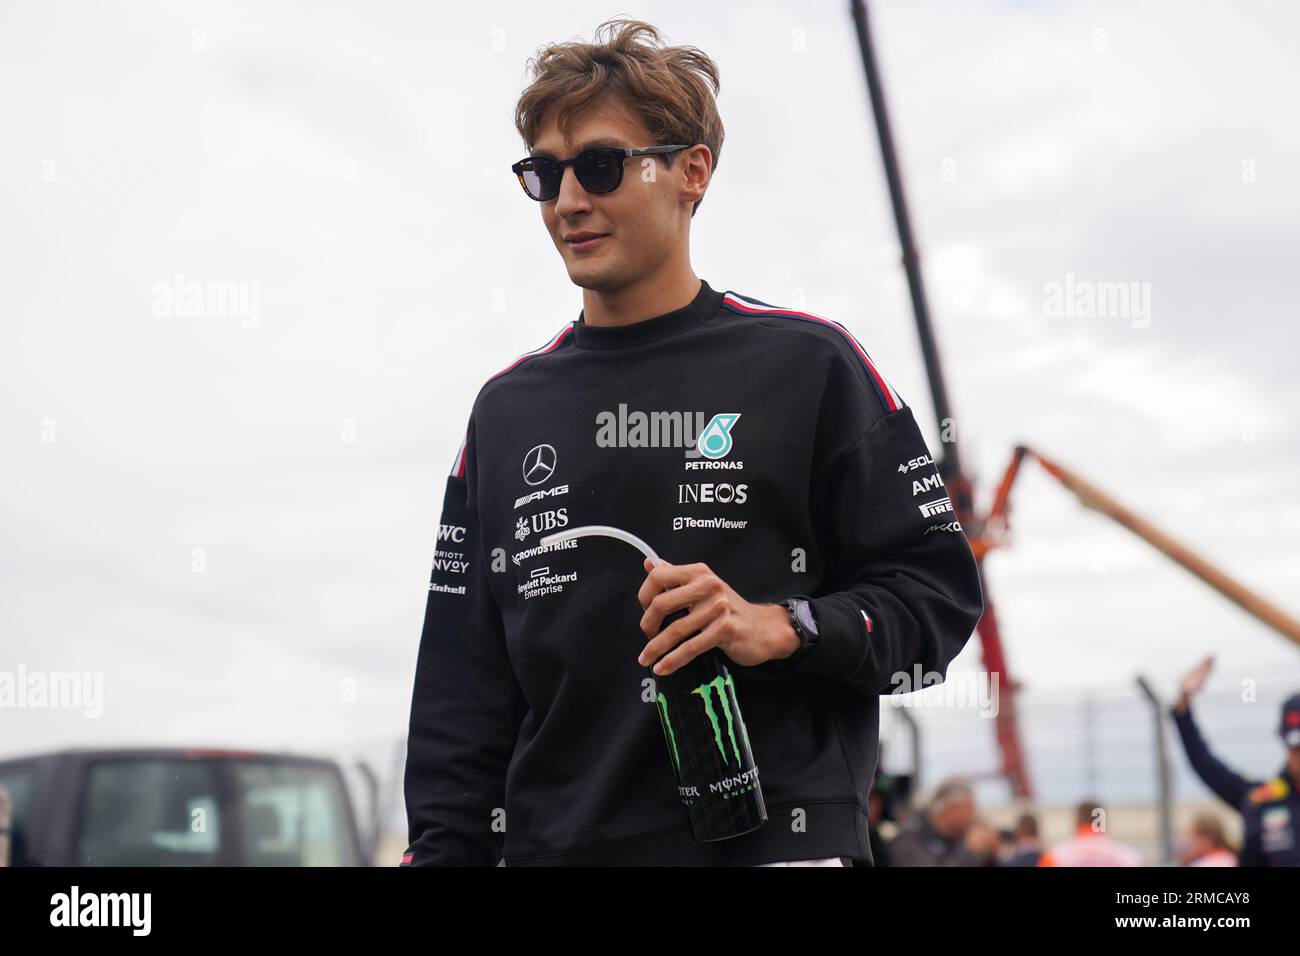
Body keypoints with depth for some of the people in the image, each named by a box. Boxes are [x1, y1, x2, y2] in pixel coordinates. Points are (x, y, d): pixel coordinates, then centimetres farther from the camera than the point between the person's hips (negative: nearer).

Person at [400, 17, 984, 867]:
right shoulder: (508, 407, 13)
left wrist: (784, 627, -16)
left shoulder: (808, 364, 1)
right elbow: (463, 679, 13)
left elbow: (939, 589, -1)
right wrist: (442, 849, 5)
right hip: (554, 840, 4)